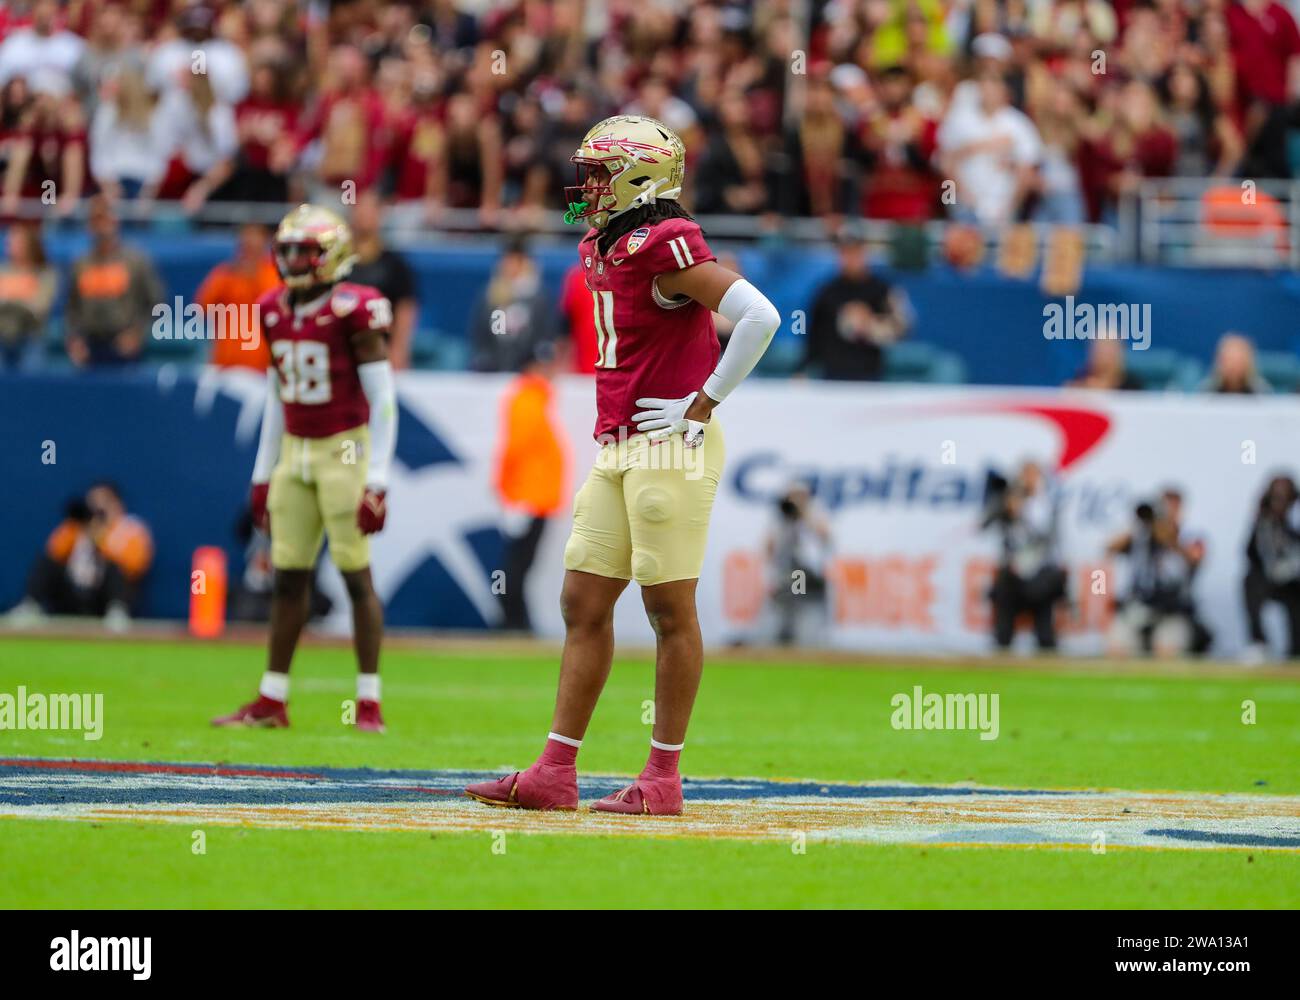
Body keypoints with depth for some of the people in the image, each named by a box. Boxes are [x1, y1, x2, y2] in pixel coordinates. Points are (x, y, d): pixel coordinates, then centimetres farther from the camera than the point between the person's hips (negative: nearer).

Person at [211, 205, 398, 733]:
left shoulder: (353, 312, -13)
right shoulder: (277, 312, 8)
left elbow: (383, 401, -12)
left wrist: (376, 482, -16)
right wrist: (264, 473, 17)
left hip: (346, 449, -6)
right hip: (294, 452, 6)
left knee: (356, 573, -5)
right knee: (288, 575, 6)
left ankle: (369, 703, 0)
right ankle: (272, 700, 11)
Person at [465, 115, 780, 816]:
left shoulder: (663, 245, -14)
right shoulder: (602, 249, 14)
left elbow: (759, 317, -23)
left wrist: (703, 403, -16)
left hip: (671, 447, -10)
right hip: (619, 448, 10)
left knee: (670, 610, -3)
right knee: (584, 603, 8)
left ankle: (663, 777, 3)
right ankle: (555, 774, 10)